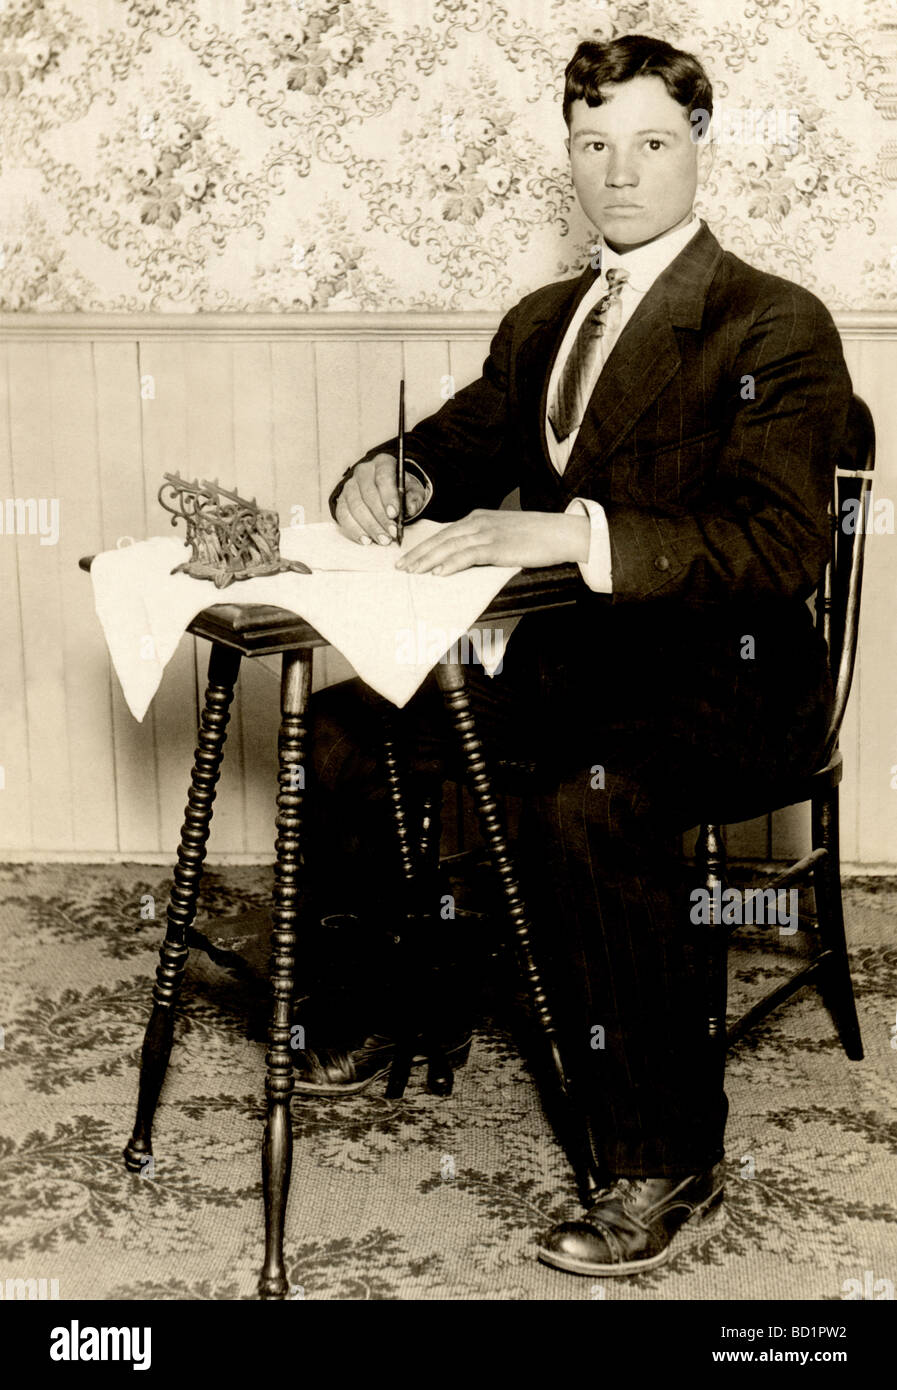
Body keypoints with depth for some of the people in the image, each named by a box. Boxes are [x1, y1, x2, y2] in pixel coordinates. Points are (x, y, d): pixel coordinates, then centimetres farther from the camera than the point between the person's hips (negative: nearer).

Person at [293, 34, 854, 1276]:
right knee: (345, 721, -7)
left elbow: (779, 544, -22)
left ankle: (667, 1159, -20)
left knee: (590, 799, -36)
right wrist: (392, 476, -7)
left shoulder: (776, 329, -9)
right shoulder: (541, 324, 15)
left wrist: (568, 530, -34)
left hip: (723, 675, -7)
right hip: (568, 656, 7)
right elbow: (458, 445, 20)